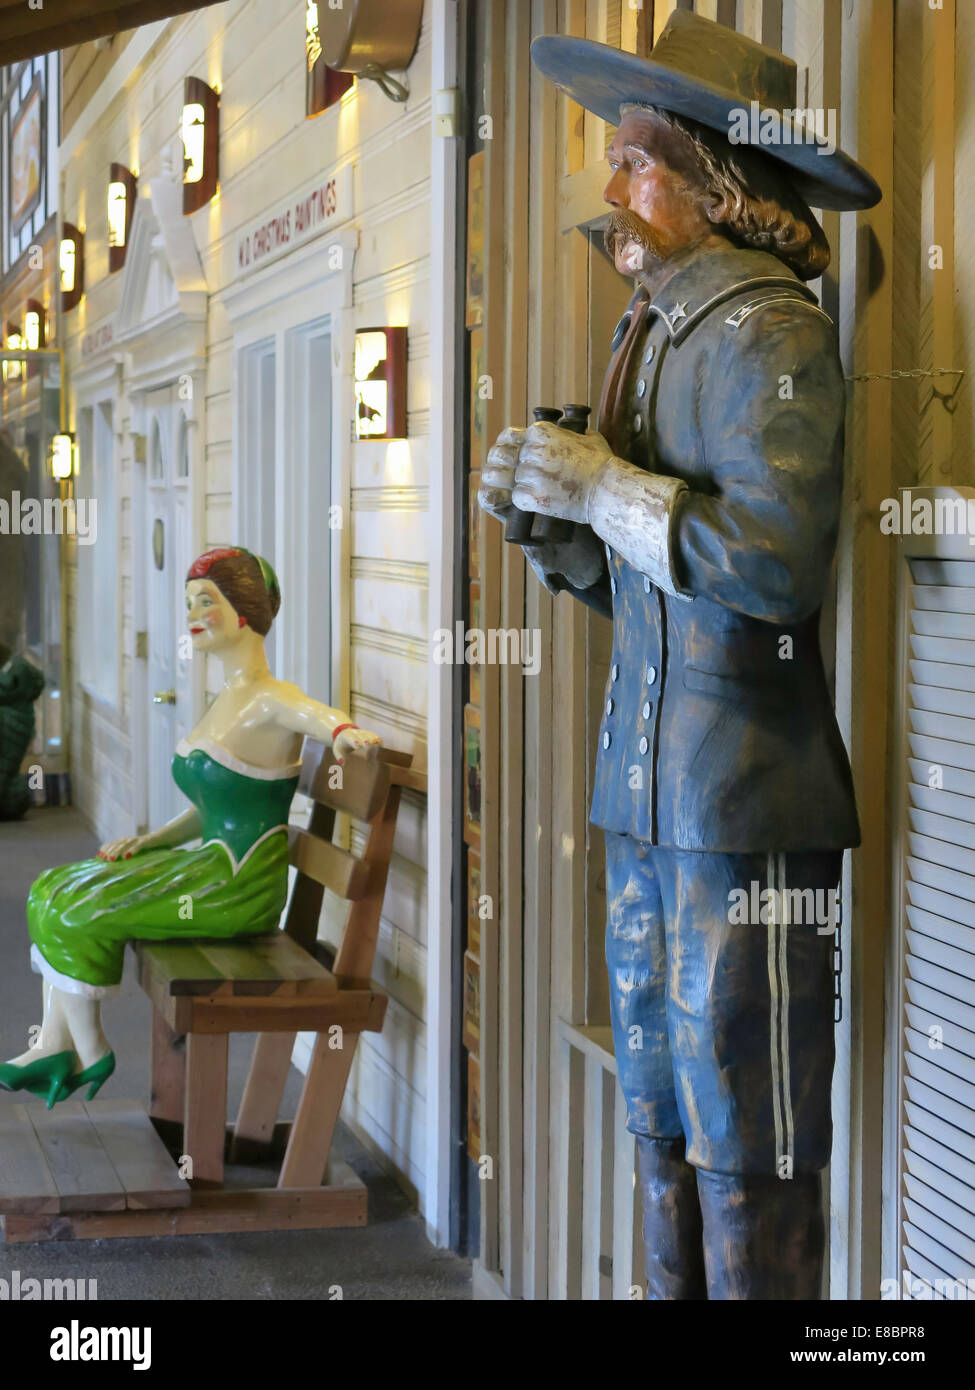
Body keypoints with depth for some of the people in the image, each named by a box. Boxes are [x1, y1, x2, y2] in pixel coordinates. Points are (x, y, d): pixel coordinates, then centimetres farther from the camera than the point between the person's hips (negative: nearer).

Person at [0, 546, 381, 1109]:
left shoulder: (272, 701, -17)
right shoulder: (229, 700, 13)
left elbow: (321, 716, -40)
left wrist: (346, 734, -64)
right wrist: (149, 840, 7)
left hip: (236, 888, -10)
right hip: (210, 866, 10)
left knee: (74, 914, -11)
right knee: (53, 891, 8)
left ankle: (90, 1054, 8)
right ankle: (55, 1045, 8)